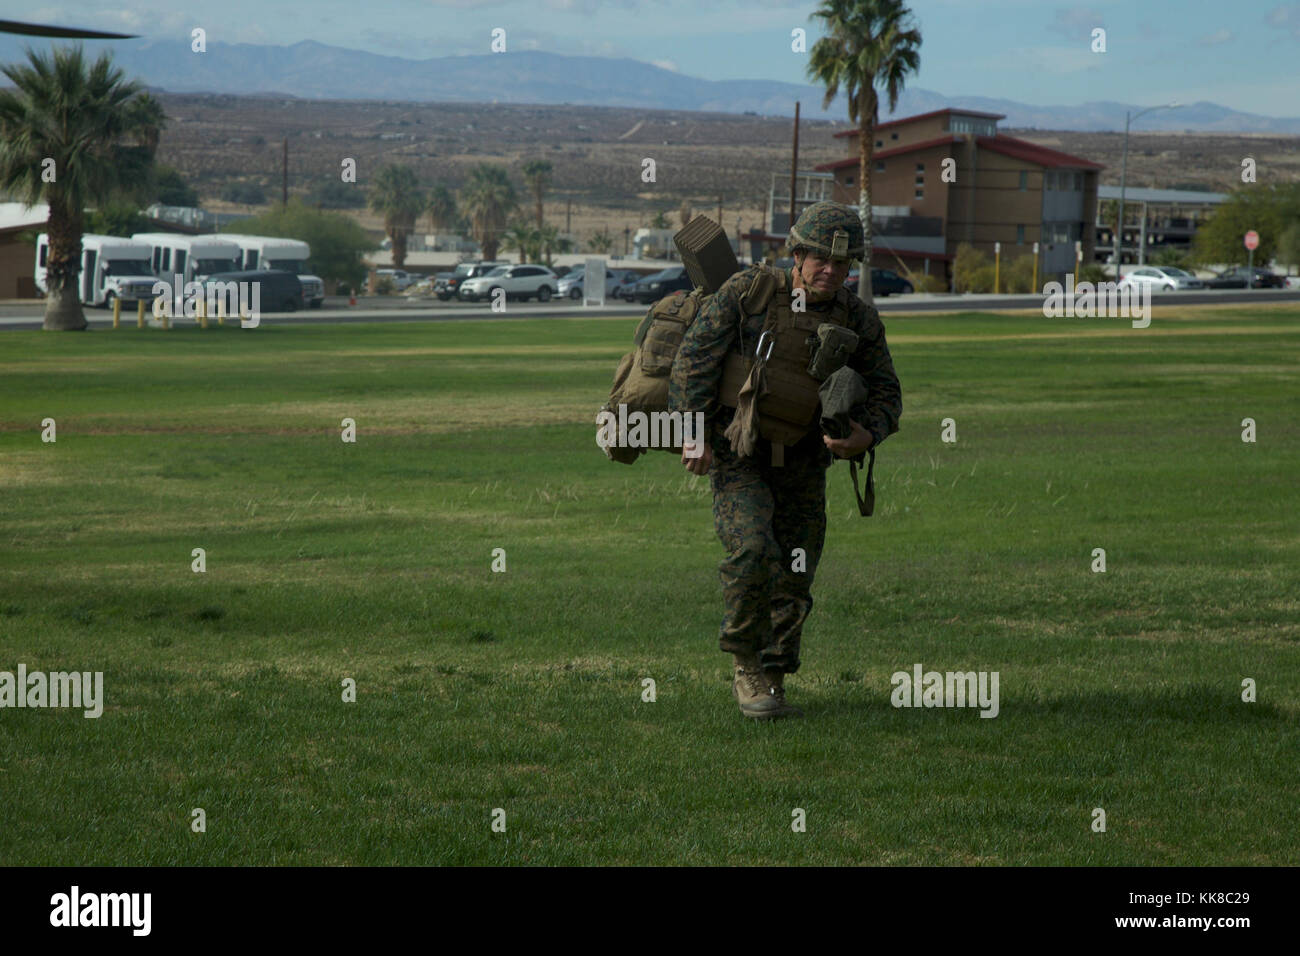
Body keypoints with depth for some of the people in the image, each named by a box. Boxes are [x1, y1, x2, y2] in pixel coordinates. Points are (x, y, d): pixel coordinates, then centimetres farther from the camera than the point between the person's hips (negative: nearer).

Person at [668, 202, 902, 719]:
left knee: (792, 585, 5)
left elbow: (885, 392, 1)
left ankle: (770, 685, 23)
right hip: (736, 456, -4)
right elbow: (695, 356, -10)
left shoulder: (859, 319, -5)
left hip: (800, 464, 4)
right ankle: (746, 665, -8)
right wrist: (694, 430, -18)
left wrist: (867, 436, -20)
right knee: (754, 551, -26)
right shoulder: (749, 290, -12)